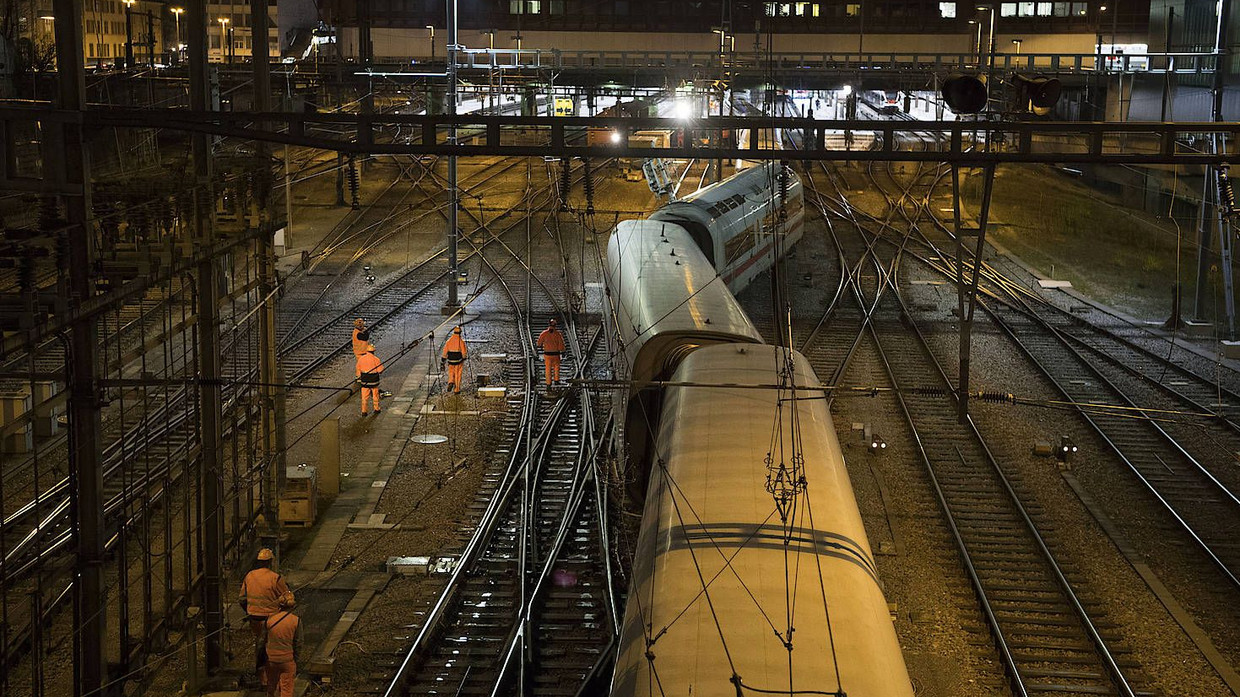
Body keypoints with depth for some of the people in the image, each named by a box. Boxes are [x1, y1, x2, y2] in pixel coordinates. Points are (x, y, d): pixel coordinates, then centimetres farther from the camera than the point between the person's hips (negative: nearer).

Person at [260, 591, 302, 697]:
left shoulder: (269, 619, -8)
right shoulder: (296, 621, -12)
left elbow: (263, 641, 1)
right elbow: (298, 644, -7)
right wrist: (296, 660, 6)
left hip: (270, 658, 2)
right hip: (287, 660, -2)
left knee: (271, 686, 20)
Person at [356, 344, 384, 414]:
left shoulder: (361, 358, -3)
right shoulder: (376, 359, -13)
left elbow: (358, 370, 6)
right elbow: (380, 370, -9)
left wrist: (359, 378, 18)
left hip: (364, 380, 2)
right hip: (374, 379, -2)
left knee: (364, 396, 8)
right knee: (375, 395, 16)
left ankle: (363, 411, 8)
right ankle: (376, 409, 28)